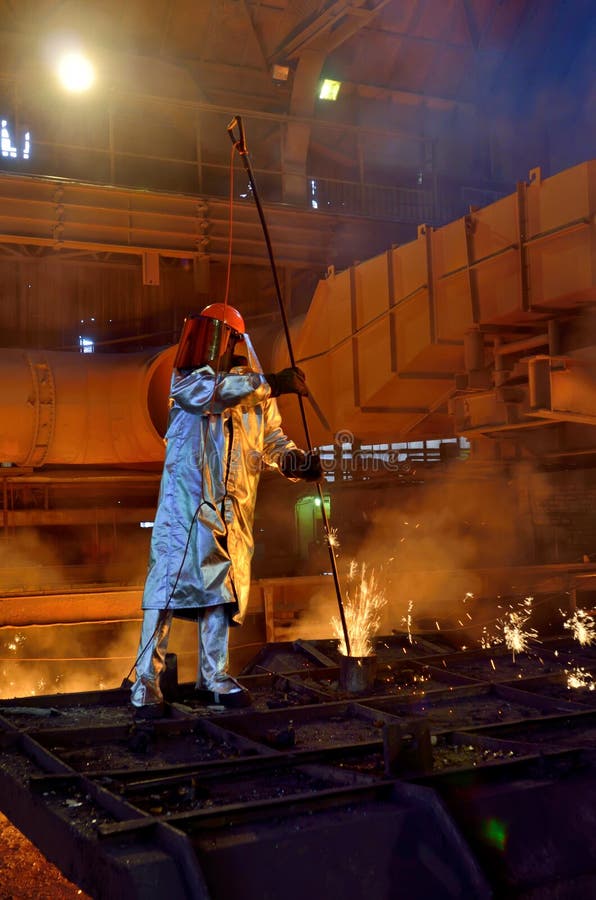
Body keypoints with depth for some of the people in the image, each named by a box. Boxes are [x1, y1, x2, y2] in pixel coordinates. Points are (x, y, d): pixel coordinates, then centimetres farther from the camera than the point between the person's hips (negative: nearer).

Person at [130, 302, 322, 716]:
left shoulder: (253, 388, 14)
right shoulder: (186, 383, 1)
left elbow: (272, 437, 13)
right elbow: (218, 393, -20)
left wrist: (297, 460, -6)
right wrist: (271, 384, -23)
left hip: (232, 510, 5)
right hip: (186, 504, -4)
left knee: (221, 589, 9)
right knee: (169, 584, -8)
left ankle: (214, 677, 20)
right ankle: (147, 683, -3)